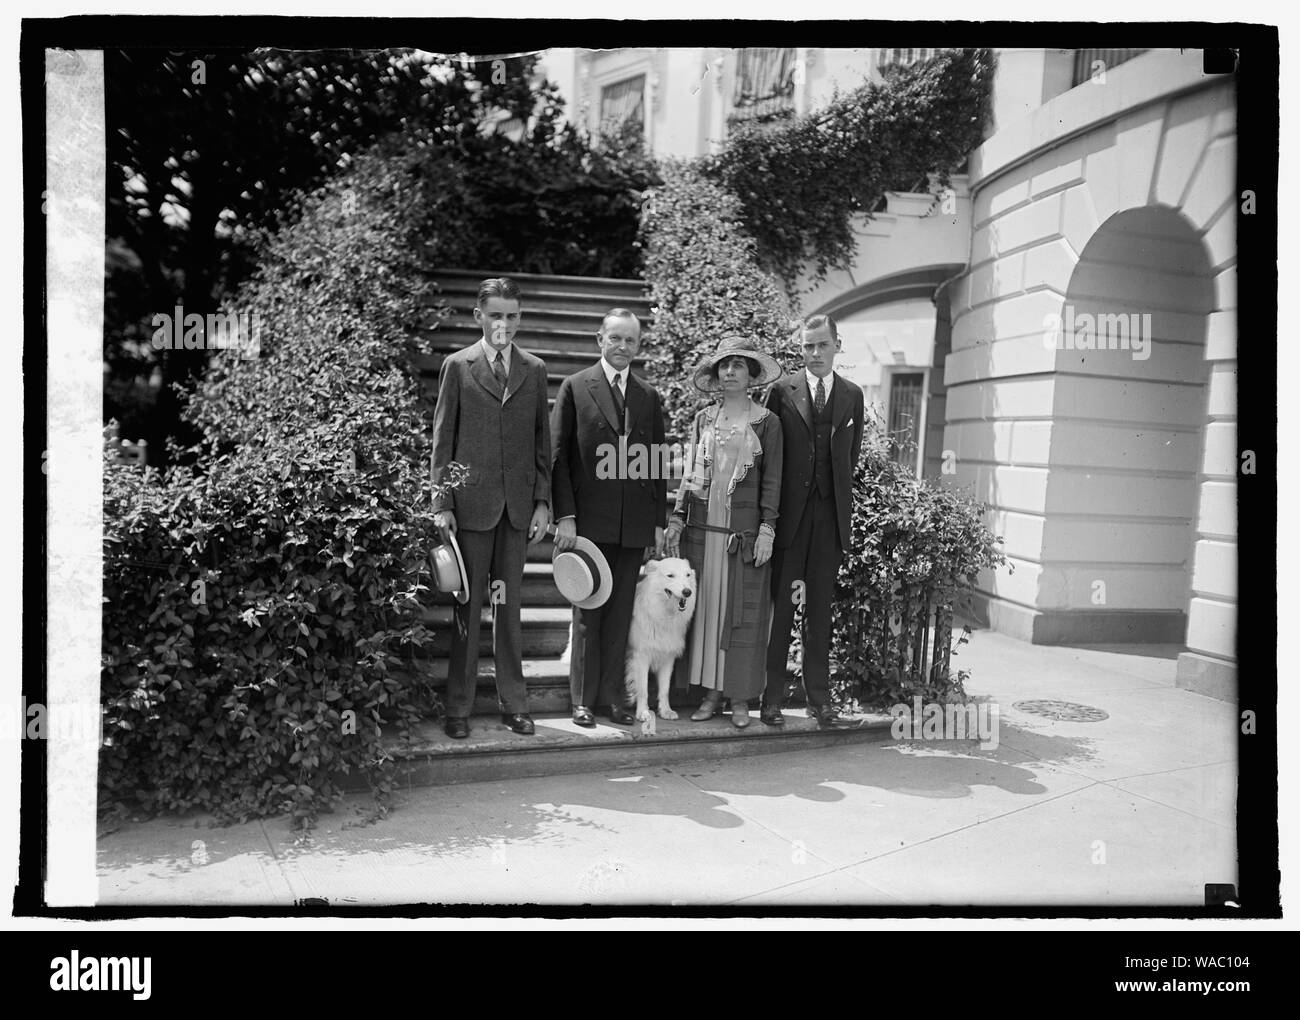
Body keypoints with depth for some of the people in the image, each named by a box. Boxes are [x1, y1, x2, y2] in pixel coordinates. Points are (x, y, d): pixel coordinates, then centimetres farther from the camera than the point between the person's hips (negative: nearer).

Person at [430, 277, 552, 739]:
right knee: (467, 608, 2)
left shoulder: (534, 370, 11)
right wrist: (442, 504, -5)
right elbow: (442, 440, 1)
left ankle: (513, 704, 17)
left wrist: (543, 501, 4)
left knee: (509, 606, 9)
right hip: (470, 503, -2)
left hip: (518, 505, 2)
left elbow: (542, 440, 11)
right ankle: (458, 708, 12)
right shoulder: (457, 366, 3)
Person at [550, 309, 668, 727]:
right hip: (589, 520, -3)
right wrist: (565, 516, -9)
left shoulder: (649, 396, 13)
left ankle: (613, 695, 17)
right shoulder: (575, 387, 2)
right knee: (587, 612, 4)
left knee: (621, 613, 7)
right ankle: (583, 699, 13)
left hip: (635, 523, 3)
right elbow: (558, 455, -1)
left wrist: (659, 522, 7)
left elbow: (658, 463, 13)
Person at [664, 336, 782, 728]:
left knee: (743, 611, 1)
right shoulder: (703, 420, 11)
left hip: (745, 530, -3)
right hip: (702, 527, 3)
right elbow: (690, 475, 13)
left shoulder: (766, 422, 2)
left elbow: (772, 481, 0)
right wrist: (677, 519, 5)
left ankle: (740, 699, 10)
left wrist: (767, 530, -7)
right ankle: (710, 694, 13)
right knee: (705, 607, 4)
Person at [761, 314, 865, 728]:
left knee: (820, 608, 8)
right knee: (780, 605, 0)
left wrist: (836, 494, 7)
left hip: (830, 515, 3)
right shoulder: (781, 391, 2)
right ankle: (771, 697, 7)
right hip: (789, 512, -2)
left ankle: (818, 697, 15)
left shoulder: (852, 395, 11)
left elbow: (851, 456, 15)